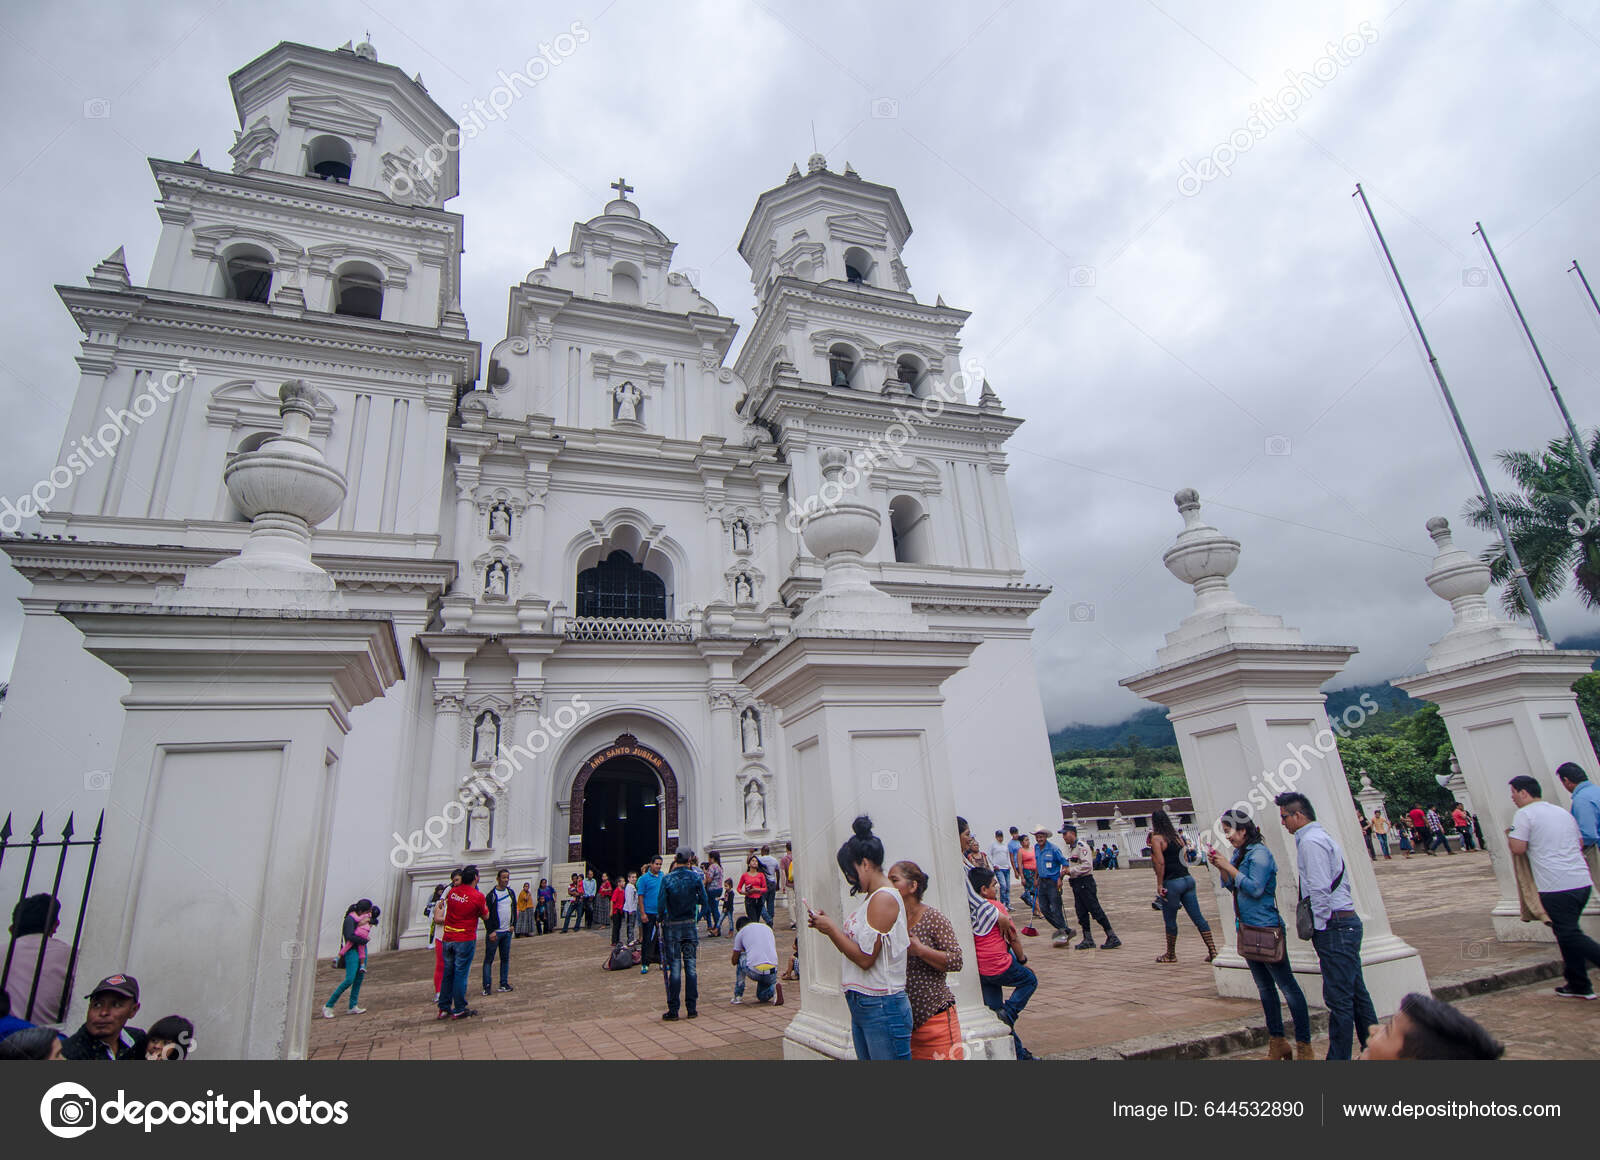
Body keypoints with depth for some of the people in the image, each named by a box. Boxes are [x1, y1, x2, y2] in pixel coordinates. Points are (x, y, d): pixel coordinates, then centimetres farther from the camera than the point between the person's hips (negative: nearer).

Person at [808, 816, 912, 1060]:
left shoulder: (884, 898, -16)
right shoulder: (872, 899, 14)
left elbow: (865, 957, -21)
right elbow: (854, 947, 12)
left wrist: (832, 928, -12)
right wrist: (827, 926, 3)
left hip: (883, 1007, -9)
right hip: (861, 1005, 10)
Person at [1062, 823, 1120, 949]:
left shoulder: (1082, 846, -14)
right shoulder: (1070, 848, 16)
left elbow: (1087, 865, -23)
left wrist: (1071, 870, -19)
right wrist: (1067, 871, 9)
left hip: (1085, 883, -9)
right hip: (1076, 884, 9)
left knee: (1096, 910, -6)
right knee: (1081, 913, 9)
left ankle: (1113, 938, 1)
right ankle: (1088, 939, 16)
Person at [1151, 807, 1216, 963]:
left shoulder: (1156, 838, -8)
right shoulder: (1176, 836, 12)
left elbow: (1160, 862, -17)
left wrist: (1159, 884, -14)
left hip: (1172, 882, -7)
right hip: (1188, 879, 7)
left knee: (1170, 920, 7)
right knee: (1198, 917, 8)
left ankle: (1171, 955, 18)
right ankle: (1212, 950, 4)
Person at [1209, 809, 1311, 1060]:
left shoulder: (1259, 853, -15)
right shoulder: (1240, 853, 10)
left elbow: (1255, 888, -22)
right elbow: (1232, 886, 14)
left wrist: (1228, 867, -19)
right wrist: (1221, 867, -1)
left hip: (1267, 928, -9)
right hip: (1248, 928, 9)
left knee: (1287, 986, 0)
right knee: (1265, 988, 15)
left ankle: (1304, 1046, 9)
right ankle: (1277, 1043, 24)